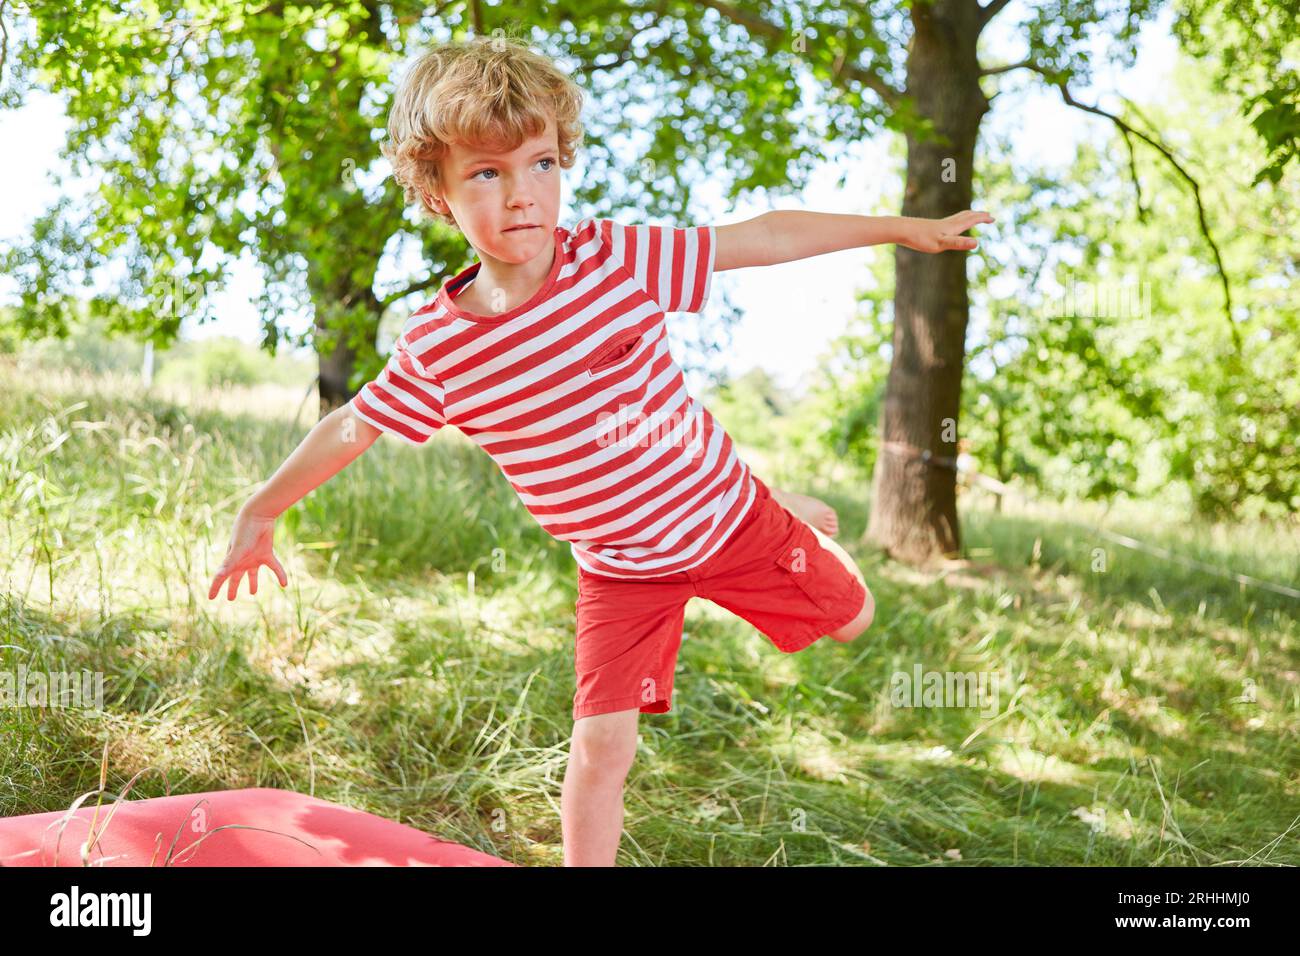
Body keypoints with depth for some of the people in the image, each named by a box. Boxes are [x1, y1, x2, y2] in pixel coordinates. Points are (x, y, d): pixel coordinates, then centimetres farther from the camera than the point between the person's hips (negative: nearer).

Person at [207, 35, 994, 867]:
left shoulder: (617, 256, -18)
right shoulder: (436, 348, -16)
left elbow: (760, 238, -12)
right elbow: (353, 426, -1)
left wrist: (902, 228, -5)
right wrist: (261, 512, 8)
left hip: (721, 508, 1)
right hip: (620, 566, -1)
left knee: (852, 620, 15)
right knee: (601, 741, -8)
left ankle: (791, 512, 46)